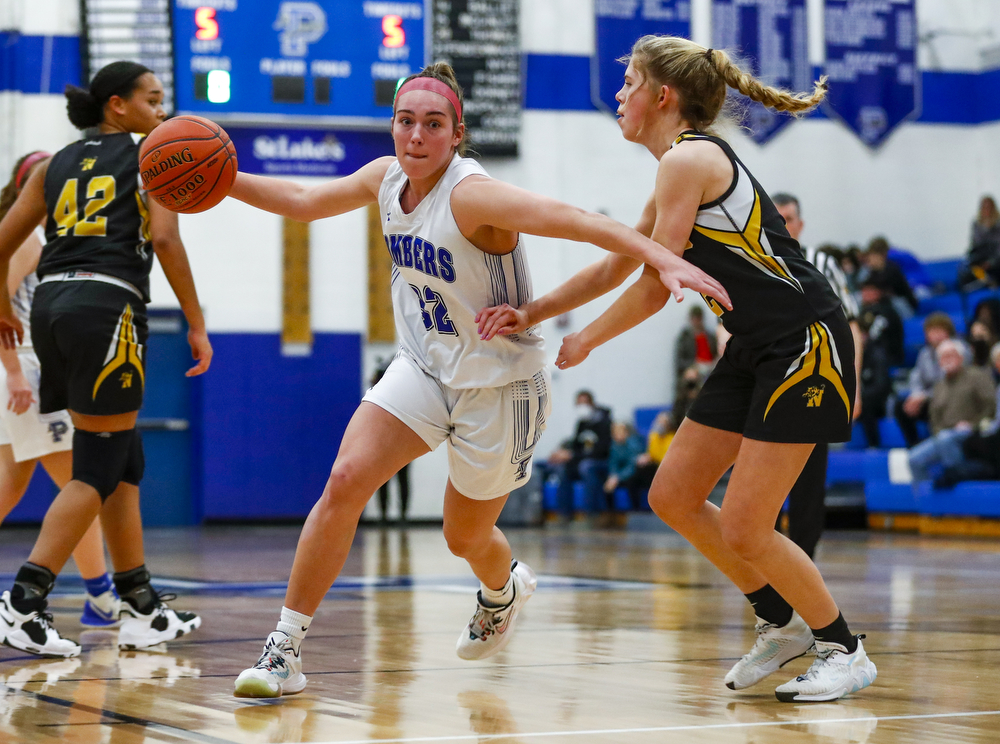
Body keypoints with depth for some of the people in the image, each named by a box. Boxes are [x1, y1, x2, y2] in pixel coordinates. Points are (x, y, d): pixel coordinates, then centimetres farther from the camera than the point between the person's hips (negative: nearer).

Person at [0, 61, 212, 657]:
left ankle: (143, 611, 17)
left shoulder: (57, 163, 21)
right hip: (108, 302, -7)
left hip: (53, 300, 7)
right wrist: (197, 324, -4)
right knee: (97, 470, -4)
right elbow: (164, 238, -7)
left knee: (125, 460, 15)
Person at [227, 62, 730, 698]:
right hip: (424, 367, 5)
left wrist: (662, 258, -53)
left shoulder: (471, 194, -27)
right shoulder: (389, 178, -5)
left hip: (499, 384, -5)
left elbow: (574, 219, -40)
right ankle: (285, 650, -8)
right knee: (346, 480, -15)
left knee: (466, 536, 12)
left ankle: (504, 589, 51)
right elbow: (305, 202, 13)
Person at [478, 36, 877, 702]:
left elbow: (654, 290, -14)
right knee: (674, 497, 10)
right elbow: (611, 268, 23)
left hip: (806, 343, -10)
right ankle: (783, 622, 23)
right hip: (755, 349, 10)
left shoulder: (687, 159, -15)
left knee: (744, 529, -8)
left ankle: (845, 651, 9)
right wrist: (530, 314, 14)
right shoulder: (677, 171, 15)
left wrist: (584, 342, 1)